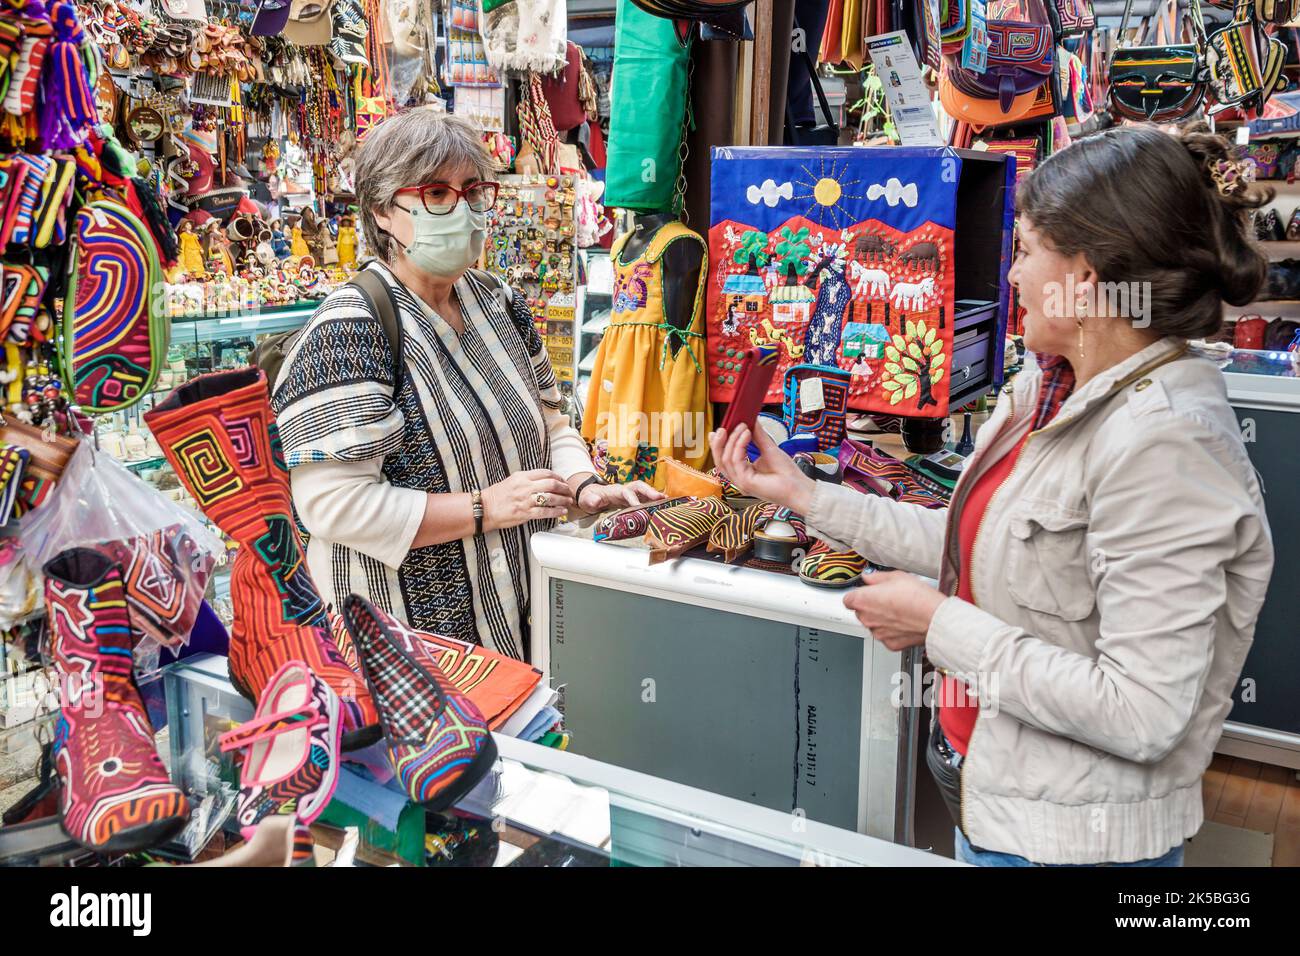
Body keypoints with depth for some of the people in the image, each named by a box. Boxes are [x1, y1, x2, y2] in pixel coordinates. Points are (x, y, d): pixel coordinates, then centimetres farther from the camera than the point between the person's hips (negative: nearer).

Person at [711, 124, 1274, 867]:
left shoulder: (1162, 442, -26)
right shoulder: (1053, 391, 0)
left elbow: (1144, 715, -28)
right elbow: (974, 545, 8)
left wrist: (940, 626, -20)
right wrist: (804, 493, 8)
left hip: (1072, 837, -7)